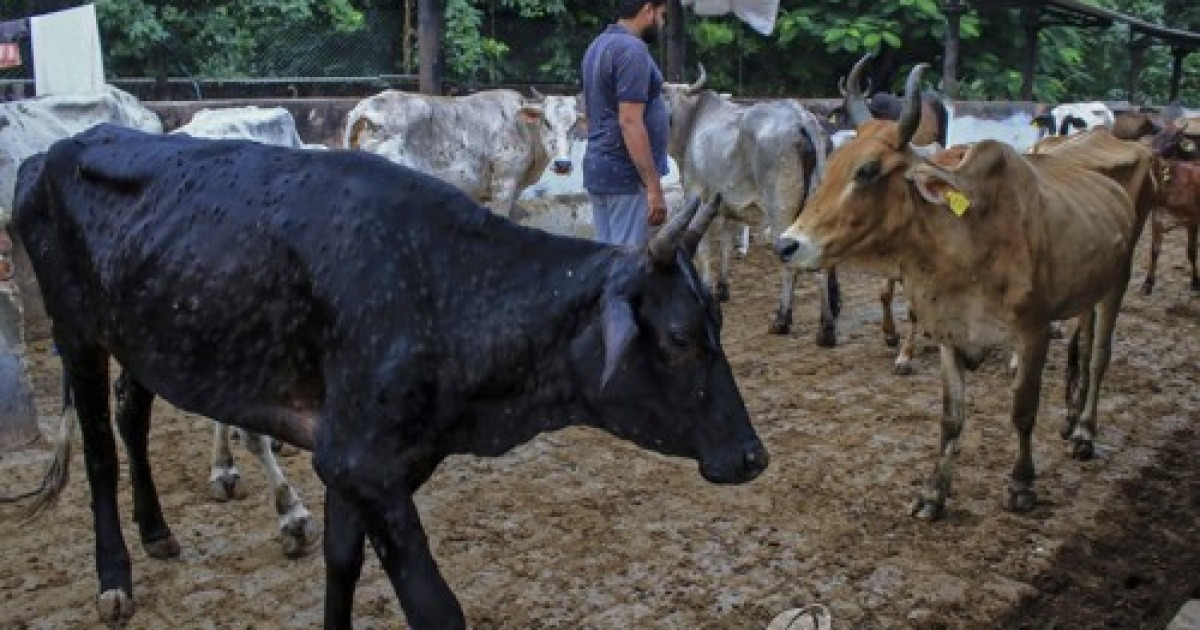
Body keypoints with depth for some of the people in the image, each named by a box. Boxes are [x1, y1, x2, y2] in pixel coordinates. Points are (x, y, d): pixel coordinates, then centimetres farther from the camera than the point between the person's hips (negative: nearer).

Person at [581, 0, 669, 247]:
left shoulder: (598, 46, 14)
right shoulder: (632, 50, -15)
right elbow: (630, 122, -21)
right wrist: (654, 187, -20)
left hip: (597, 170, 9)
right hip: (627, 176, -9)